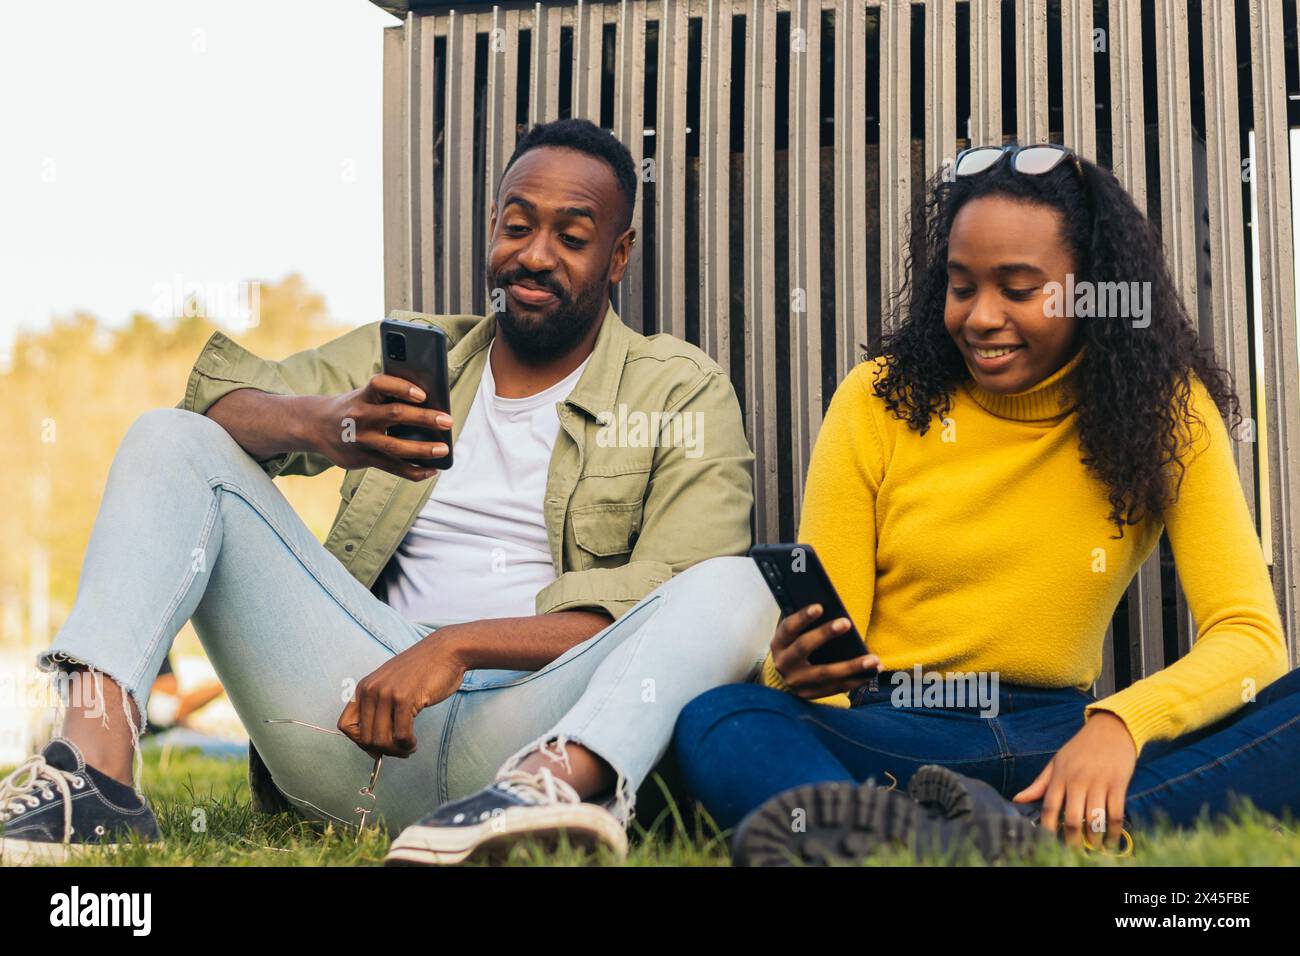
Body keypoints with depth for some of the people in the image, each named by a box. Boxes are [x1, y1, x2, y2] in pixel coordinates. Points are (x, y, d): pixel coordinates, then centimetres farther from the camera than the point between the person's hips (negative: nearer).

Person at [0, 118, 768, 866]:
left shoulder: (684, 394, 9)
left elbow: (667, 614, -7)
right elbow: (218, 397, 5)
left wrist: (459, 643, -19)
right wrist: (319, 426, -19)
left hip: (531, 727, -3)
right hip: (366, 701, 3)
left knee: (734, 592, -27)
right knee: (170, 442, -2)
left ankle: (558, 781, -57)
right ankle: (96, 767, -27)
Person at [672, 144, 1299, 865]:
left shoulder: (1167, 411, 3)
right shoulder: (878, 402, 2)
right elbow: (822, 643, 2)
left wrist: (1119, 723, -27)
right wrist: (797, 669, -25)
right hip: (892, 735, -1)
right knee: (714, 723, -32)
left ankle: (1031, 834, -44)